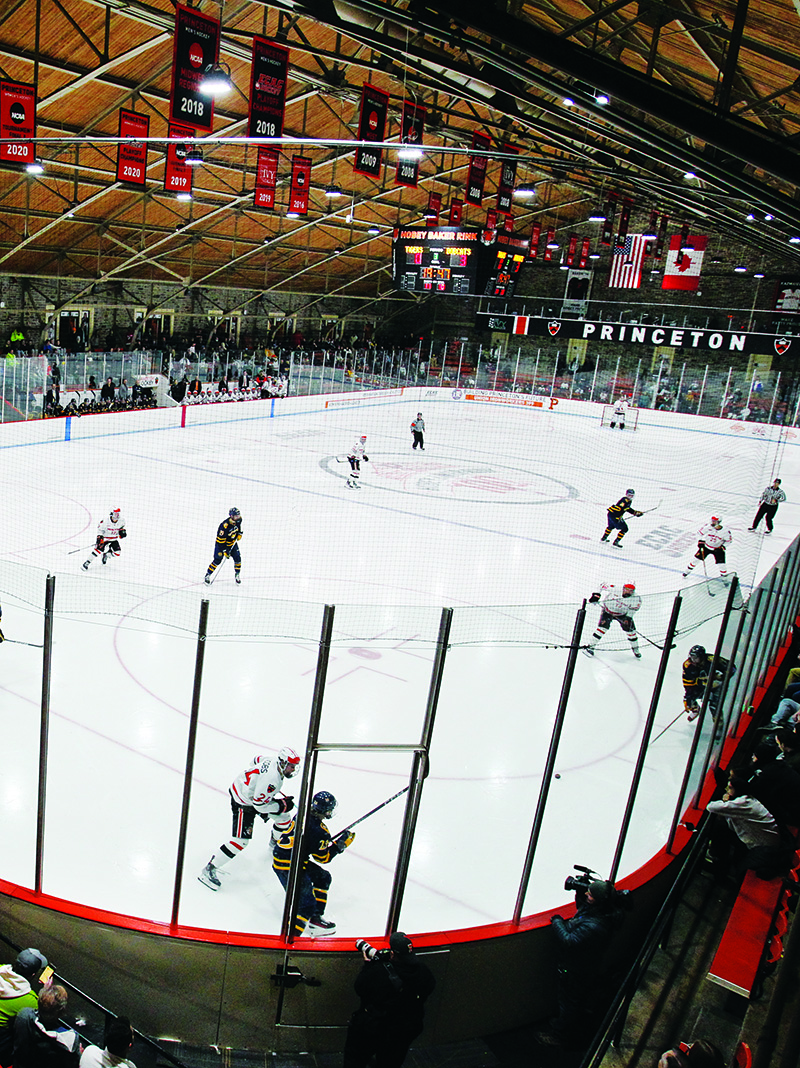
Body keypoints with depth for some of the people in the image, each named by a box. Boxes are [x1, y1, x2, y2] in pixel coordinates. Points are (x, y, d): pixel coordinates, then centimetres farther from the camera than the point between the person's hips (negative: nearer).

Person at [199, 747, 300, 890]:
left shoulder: (274, 761, -9)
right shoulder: (271, 779, -35)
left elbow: (256, 760, 11)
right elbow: (259, 805, -29)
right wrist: (282, 805, -20)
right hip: (243, 803, -9)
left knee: (283, 815, 16)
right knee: (240, 841, -15)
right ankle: (209, 870, -5)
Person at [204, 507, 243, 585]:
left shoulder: (238, 520, -15)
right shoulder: (224, 526, -34)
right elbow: (221, 540, -29)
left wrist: (239, 534, 4)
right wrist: (225, 551, -27)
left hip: (232, 543, 6)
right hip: (221, 543, -5)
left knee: (237, 558, -3)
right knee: (217, 560, -10)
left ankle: (237, 574, 18)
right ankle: (208, 575, 3)